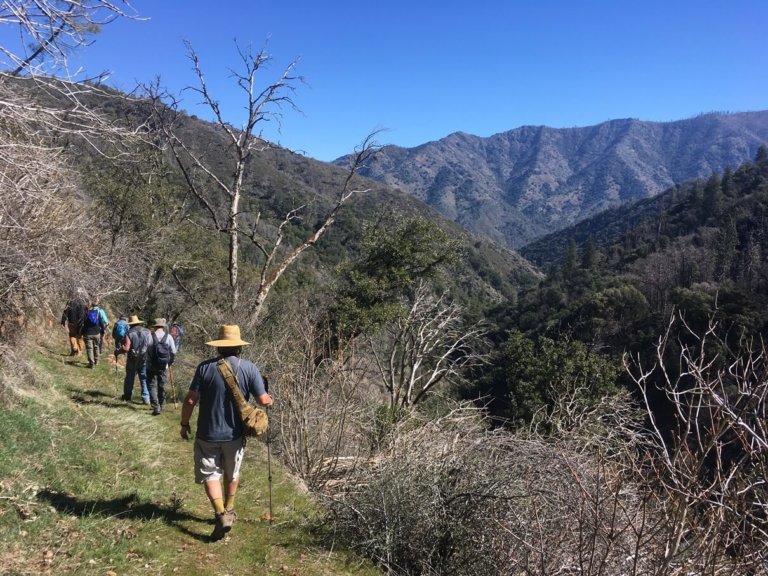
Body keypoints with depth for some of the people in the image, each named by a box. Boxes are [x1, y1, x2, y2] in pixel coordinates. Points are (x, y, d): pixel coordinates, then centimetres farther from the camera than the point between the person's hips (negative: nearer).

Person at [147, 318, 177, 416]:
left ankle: (156, 407, -8)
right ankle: (161, 406, 28)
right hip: (164, 367, 2)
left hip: (151, 366, -2)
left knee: (152, 386, 3)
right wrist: (170, 363, 12)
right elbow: (173, 352, -3)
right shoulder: (168, 337, -4)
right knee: (162, 386, 16)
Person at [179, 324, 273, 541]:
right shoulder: (249, 368, -10)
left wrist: (184, 423, 4)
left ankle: (221, 515, -8)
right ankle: (229, 509, 38)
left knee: (210, 474, 8)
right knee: (232, 474, 22)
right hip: (235, 434, 2)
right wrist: (270, 400, 15)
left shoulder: (205, 367, -11)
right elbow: (263, 400, -9)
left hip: (207, 434, -2)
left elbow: (190, 400, -11)